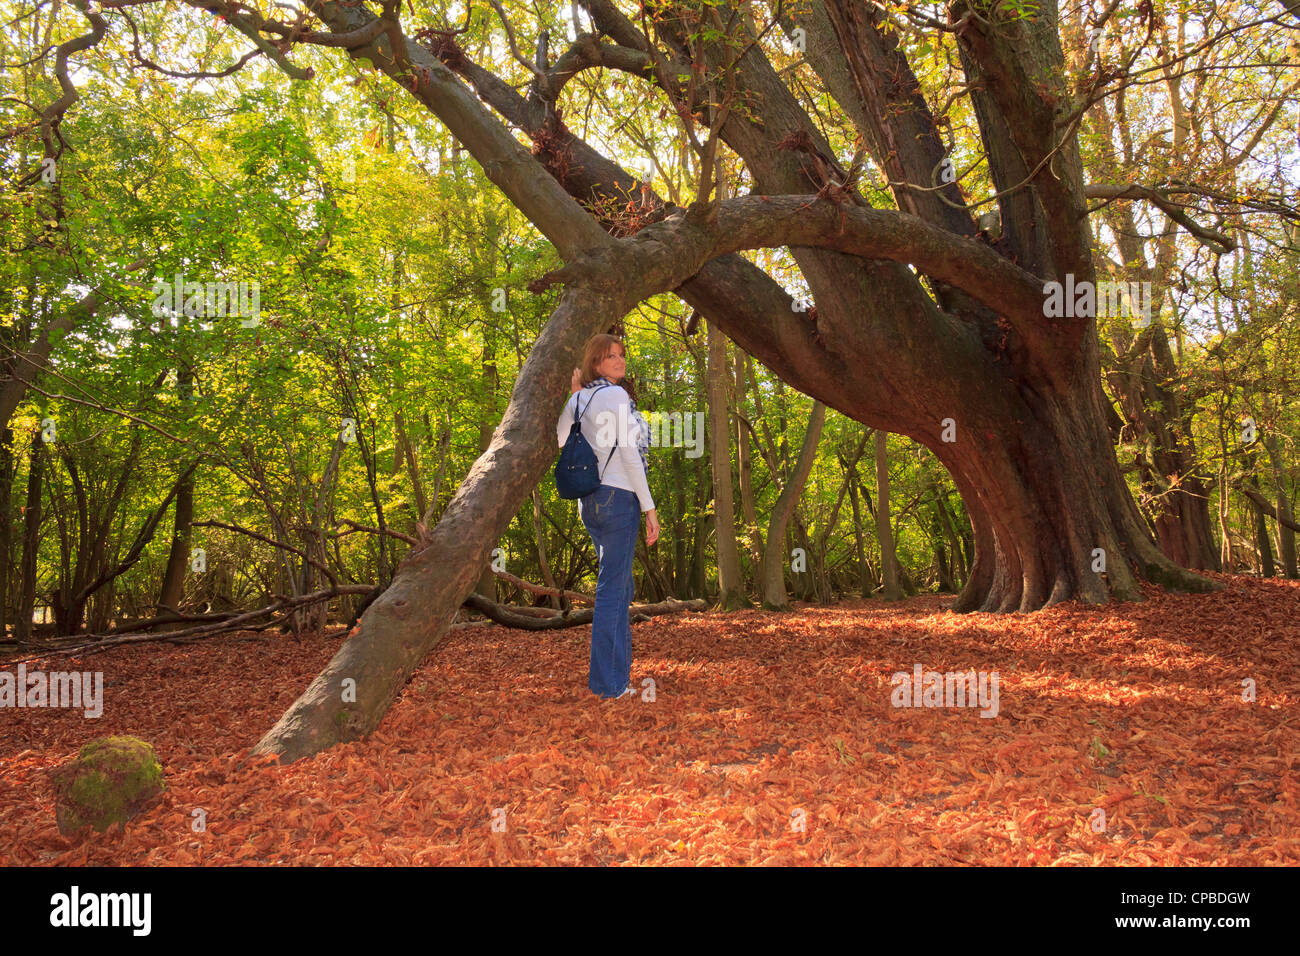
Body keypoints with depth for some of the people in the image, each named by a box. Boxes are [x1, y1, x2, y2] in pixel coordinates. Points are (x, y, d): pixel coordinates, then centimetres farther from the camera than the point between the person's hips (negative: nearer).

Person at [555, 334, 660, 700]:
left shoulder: (579, 399, 13)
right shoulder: (615, 396, -10)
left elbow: (560, 439, 23)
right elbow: (628, 453, -14)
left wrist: (573, 396, 20)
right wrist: (649, 508, -12)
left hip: (590, 501, 9)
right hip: (617, 495, -9)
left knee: (619, 589, 16)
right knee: (612, 591, -5)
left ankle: (617, 676, 22)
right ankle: (609, 684, -1)